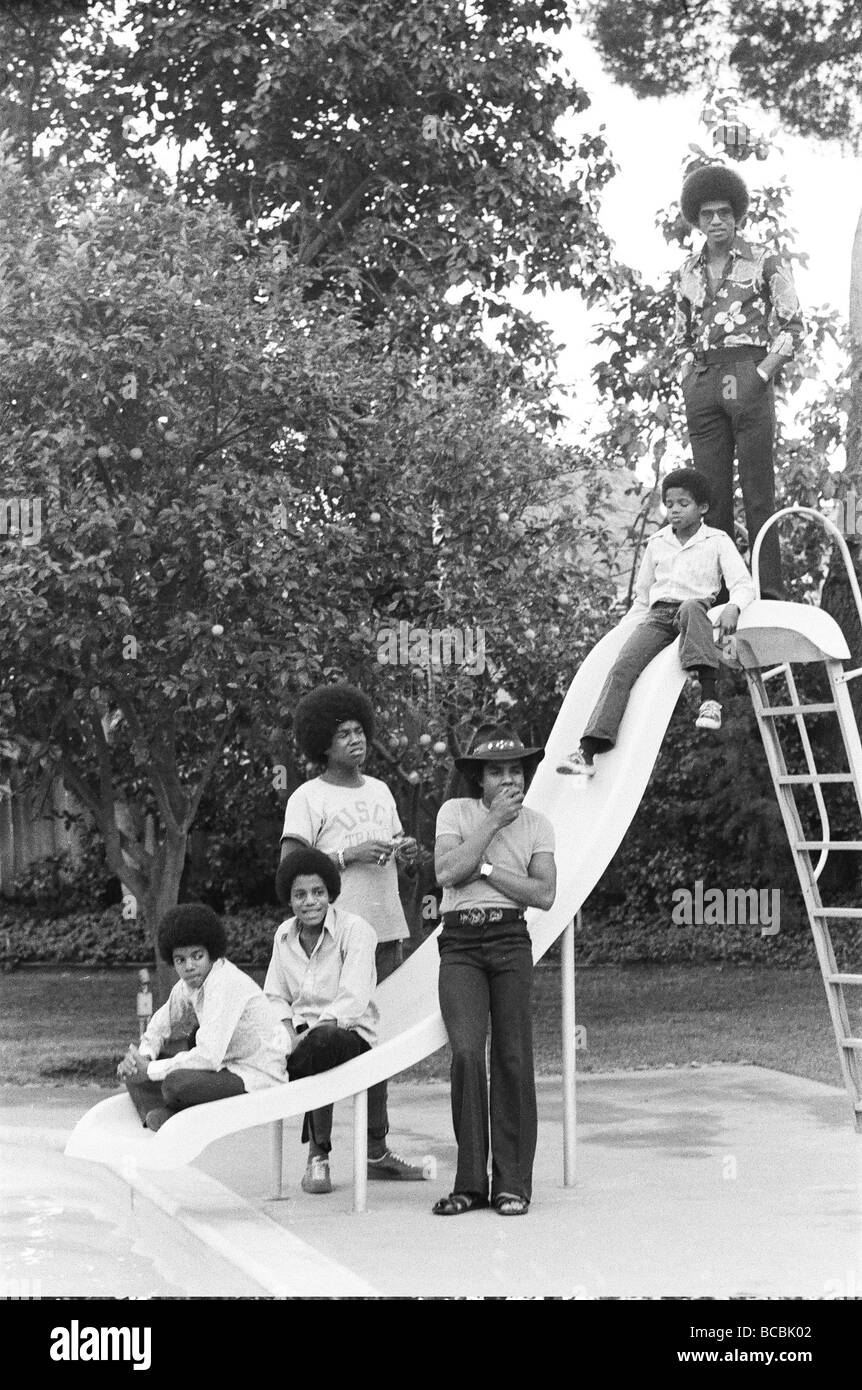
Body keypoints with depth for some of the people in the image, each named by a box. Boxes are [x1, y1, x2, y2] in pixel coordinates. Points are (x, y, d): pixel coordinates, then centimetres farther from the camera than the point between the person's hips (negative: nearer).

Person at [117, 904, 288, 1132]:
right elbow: (159, 1027, 18)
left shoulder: (225, 983, -23)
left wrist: (150, 1070, -21)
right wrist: (142, 1057, -6)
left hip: (259, 1075, -9)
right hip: (227, 1065, 9)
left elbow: (209, 1057, -29)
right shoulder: (187, 985, 4)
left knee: (176, 1083, -32)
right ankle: (160, 1117, -17)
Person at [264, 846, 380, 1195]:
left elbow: (352, 1002, -18)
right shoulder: (284, 935, 11)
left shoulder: (355, 930, -9)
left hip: (350, 1033, -5)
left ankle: (318, 1155, -23)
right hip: (302, 1034, 5)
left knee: (322, 1041, -40)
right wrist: (288, 1032, -10)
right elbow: (275, 997, 12)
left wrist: (307, 1035, -27)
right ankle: (318, 1153, -17)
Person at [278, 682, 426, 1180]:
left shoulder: (380, 790, 17)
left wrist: (406, 851, 2)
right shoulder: (308, 799, -5)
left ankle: (378, 1151, 16)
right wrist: (350, 855, -17)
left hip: (386, 930, 7)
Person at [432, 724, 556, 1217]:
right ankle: (470, 1181, -7)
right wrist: (493, 821, -8)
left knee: (513, 1058, -4)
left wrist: (483, 868, -7)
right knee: (467, 1051, -15)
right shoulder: (456, 811, 7)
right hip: (460, 942, -1)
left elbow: (544, 894, -2)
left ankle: (513, 1182, 4)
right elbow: (447, 871, -10)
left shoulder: (537, 824, 10)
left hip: (511, 940, 1)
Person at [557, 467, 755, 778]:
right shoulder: (656, 544, 22)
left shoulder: (718, 542, 10)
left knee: (691, 607, -42)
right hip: (657, 616, 3)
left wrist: (732, 608, -23)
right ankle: (588, 752, -34)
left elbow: (742, 584, -1)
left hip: (697, 609, -3)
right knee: (623, 666, -23)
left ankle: (709, 699, -52)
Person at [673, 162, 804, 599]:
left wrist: (760, 375, -9)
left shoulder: (764, 262, 5)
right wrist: (688, 383, 10)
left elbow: (792, 327, 1)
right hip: (702, 383, 4)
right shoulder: (688, 271, 17)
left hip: (749, 378, -4)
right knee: (712, 494, 1)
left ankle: (769, 594, -11)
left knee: (758, 492, -9)